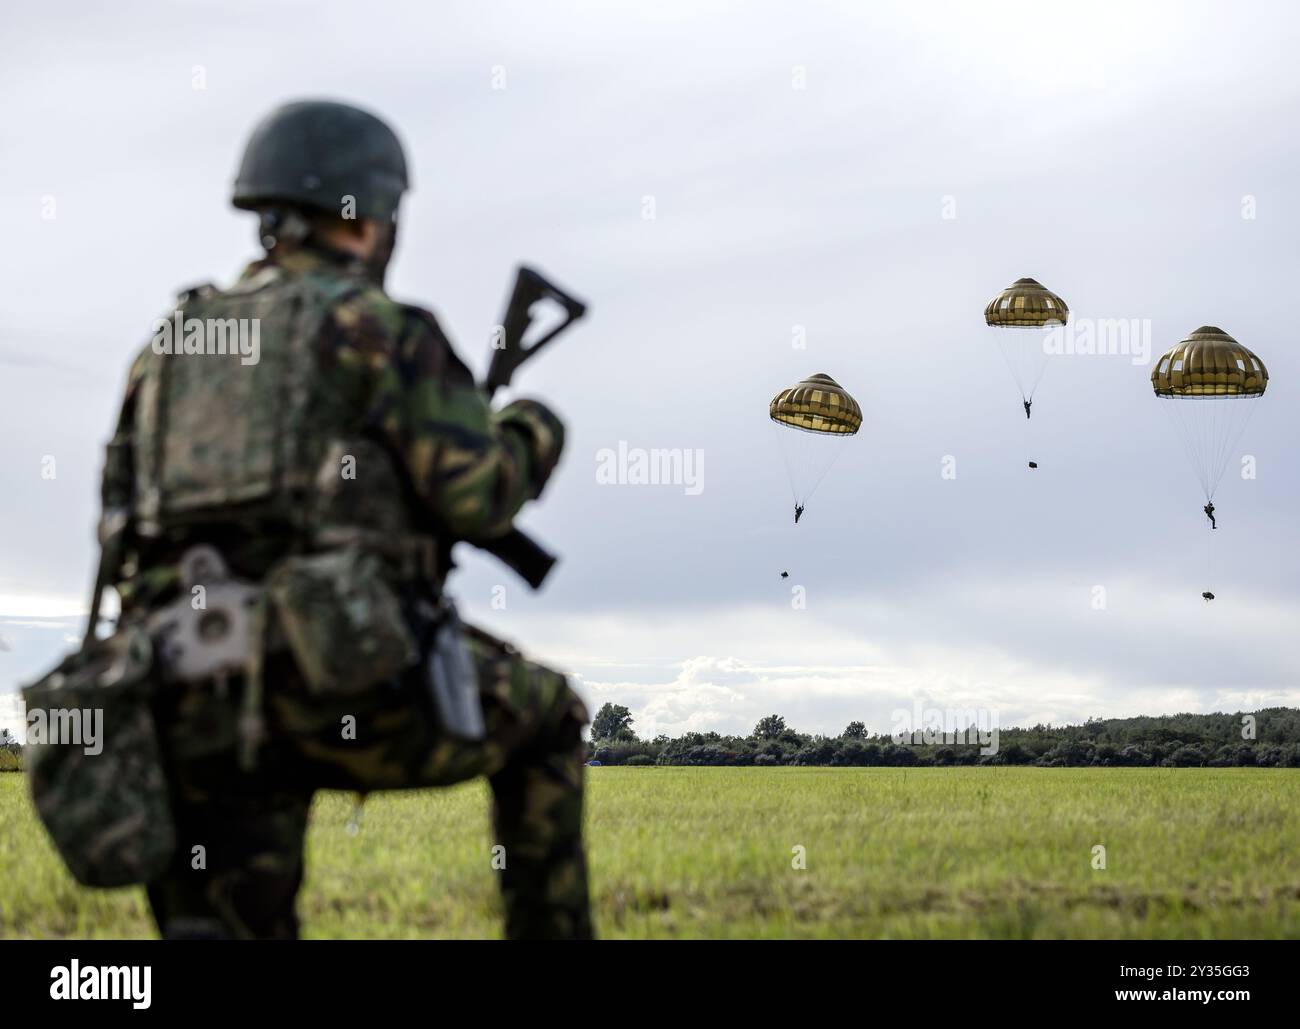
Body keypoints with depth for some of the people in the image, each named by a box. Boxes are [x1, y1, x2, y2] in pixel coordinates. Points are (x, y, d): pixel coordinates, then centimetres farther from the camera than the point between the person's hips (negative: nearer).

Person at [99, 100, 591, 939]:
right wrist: (532, 435, 19)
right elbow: (481, 497, -5)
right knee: (544, 713, 24)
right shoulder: (376, 327, 2)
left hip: (201, 698, 5)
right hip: (352, 680, -4)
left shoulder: (171, 348, 20)